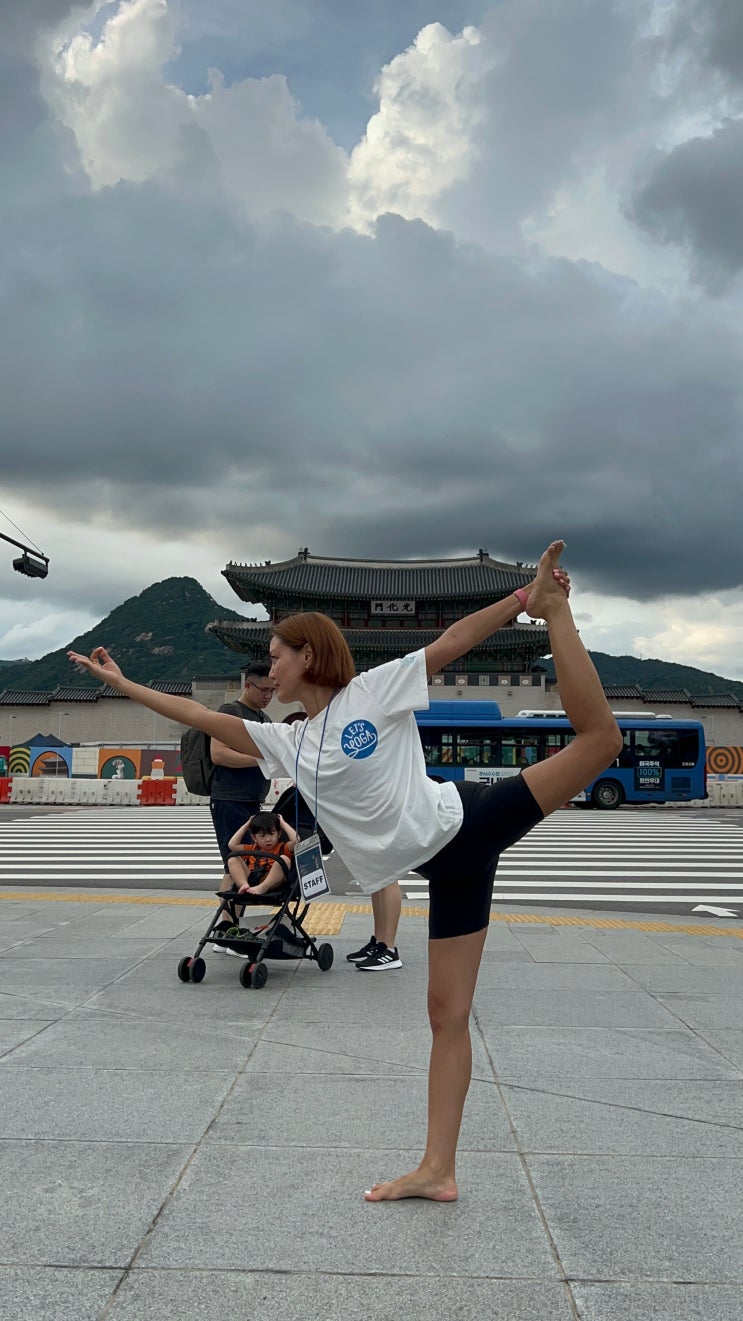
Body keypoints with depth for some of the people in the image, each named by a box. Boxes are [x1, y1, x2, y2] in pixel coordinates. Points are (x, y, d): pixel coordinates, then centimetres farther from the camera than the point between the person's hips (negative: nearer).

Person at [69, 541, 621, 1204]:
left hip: (464, 822, -5)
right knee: (447, 1015, 6)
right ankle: (437, 1170, 12)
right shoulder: (289, 742, 14)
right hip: (446, 869, 5)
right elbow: (208, 718, 20)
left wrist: (530, 600, -17)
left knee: (599, 739, -16)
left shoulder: (376, 689, -3)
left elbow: (453, 642, -7)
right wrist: (123, 683, 24)